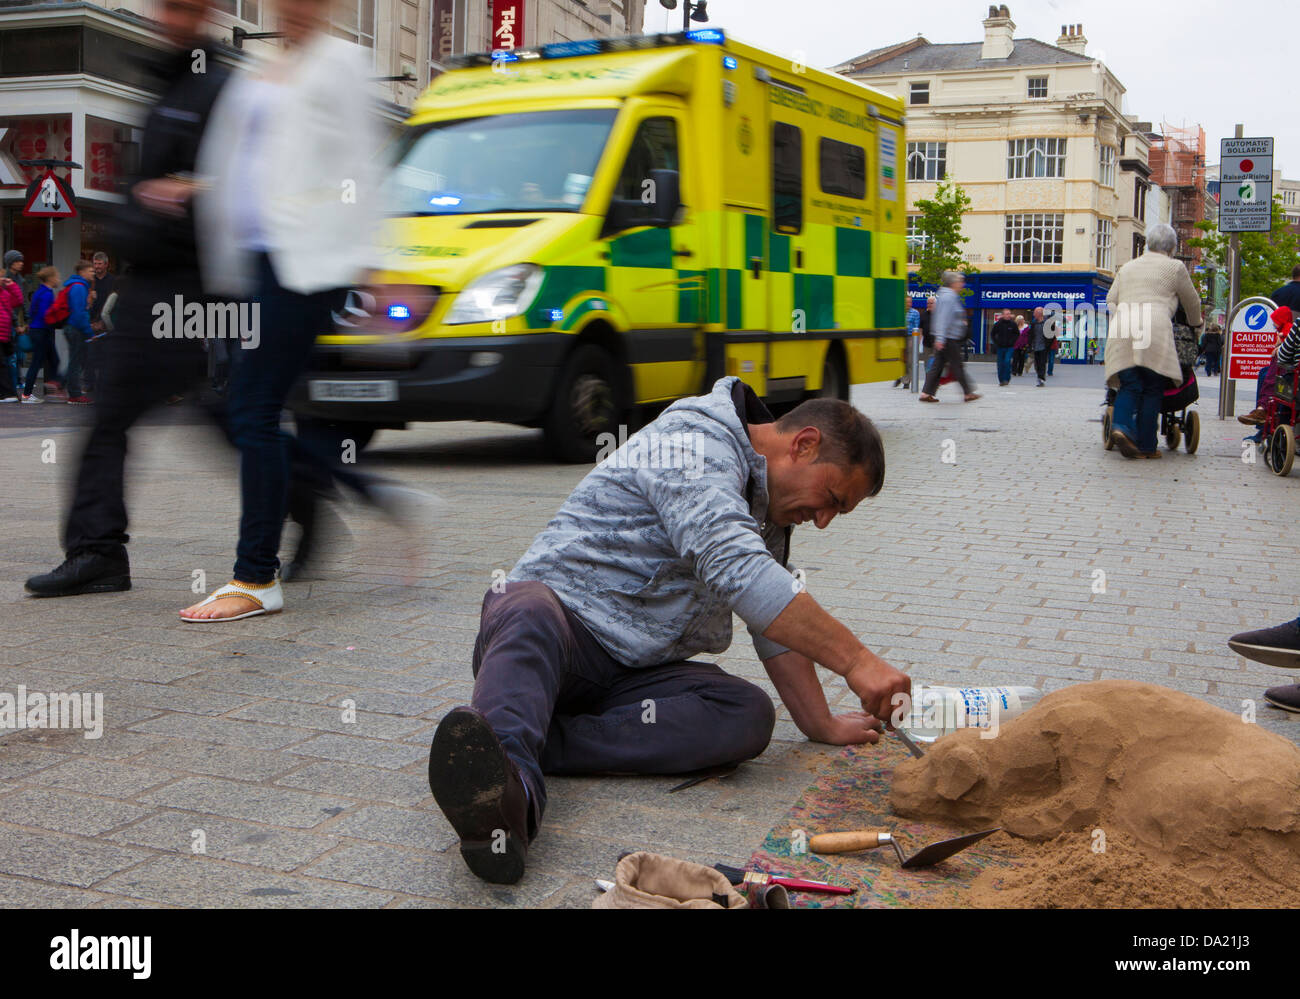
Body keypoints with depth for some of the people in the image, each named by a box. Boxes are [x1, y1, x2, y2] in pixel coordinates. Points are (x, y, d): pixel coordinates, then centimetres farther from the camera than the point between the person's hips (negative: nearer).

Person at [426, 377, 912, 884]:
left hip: (635, 672, 8)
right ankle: (511, 786, -65)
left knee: (750, 715, -22)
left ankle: (535, 741, -32)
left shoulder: (764, 498, 18)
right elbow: (736, 569, -29)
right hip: (558, 633, -7)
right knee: (530, 610, -41)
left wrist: (822, 726, 15)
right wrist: (854, 660, -29)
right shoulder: (696, 444, -13)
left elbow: (777, 622, 21)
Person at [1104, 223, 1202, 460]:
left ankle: (1122, 425, -23)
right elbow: (1192, 302, 22)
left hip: (1121, 331, 4)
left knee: (1129, 385, 3)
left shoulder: (1126, 268, 25)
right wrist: (1195, 324, 39)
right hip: (1154, 329, -4)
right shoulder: (1174, 267, 13)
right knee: (1153, 389, 2)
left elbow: (1111, 300, 20)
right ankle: (1146, 446, 0)